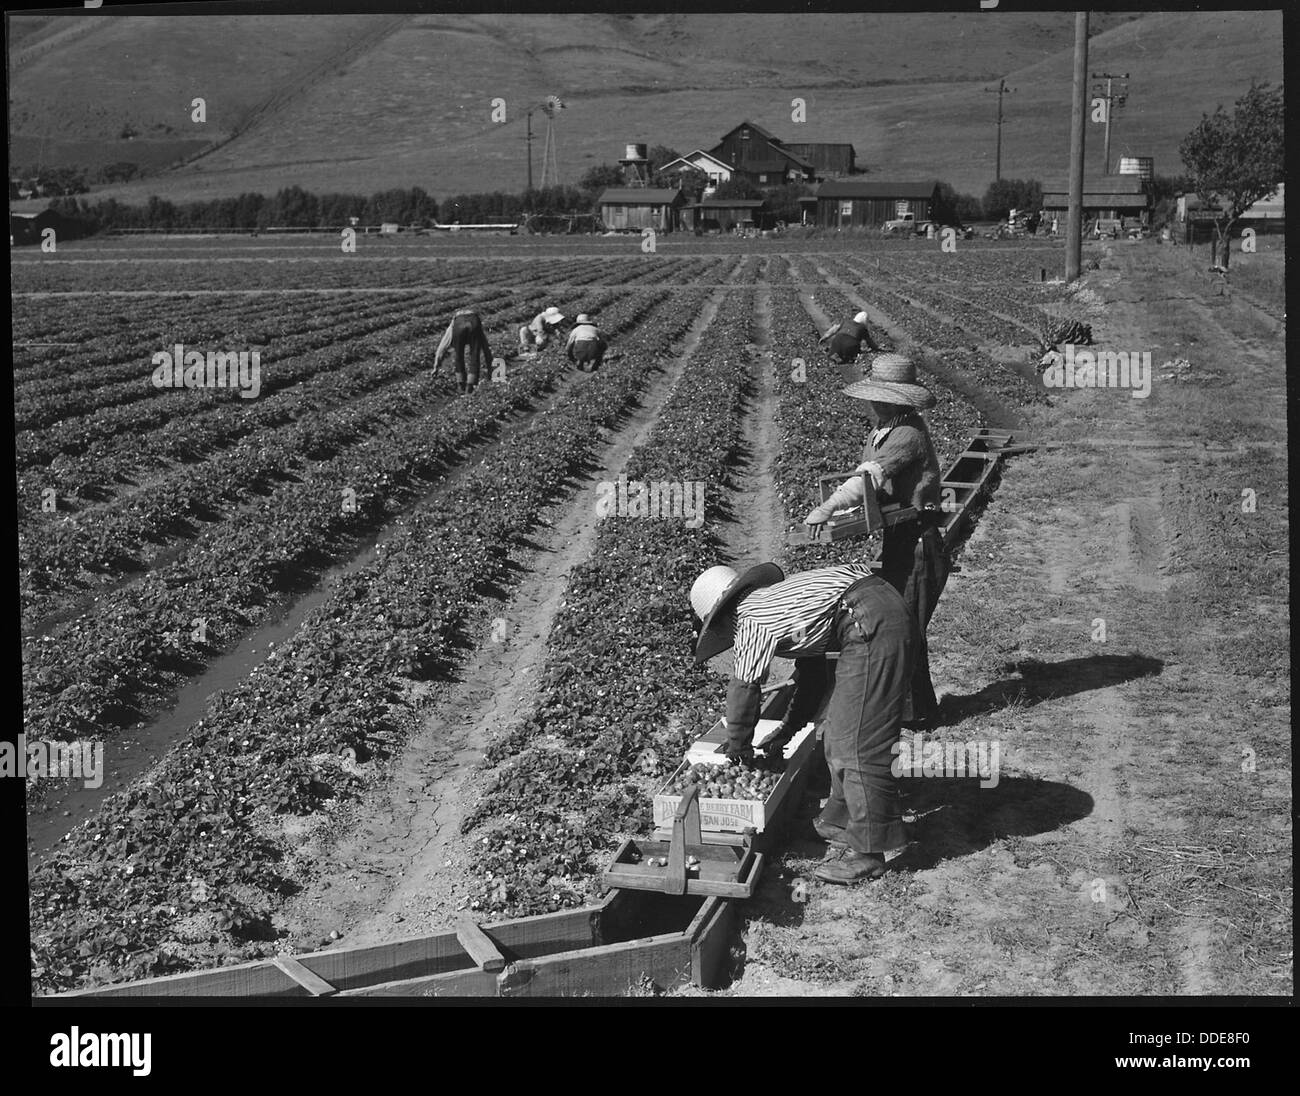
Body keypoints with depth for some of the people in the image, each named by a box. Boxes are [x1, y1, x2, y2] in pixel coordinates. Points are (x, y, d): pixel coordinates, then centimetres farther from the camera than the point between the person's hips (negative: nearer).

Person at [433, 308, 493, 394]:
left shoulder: (452, 328, 43)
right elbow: (486, 348, 51)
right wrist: (489, 367, 62)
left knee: (459, 357, 19)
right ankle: (470, 386, 8)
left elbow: (441, 349, 48)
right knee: (474, 357, 13)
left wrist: (435, 367, 57)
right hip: (474, 322, 0)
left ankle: (460, 385, 21)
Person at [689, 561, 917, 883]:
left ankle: (867, 854, -3)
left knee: (857, 743, -7)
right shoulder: (776, 599, 27)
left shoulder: (751, 619, 0)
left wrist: (737, 745, 17)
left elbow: (744, 688, 2)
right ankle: (842, 820, 30)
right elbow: (812, 676, 34)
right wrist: (787, 730, 38)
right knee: (839, 732, 19)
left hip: (870, 624, -10)